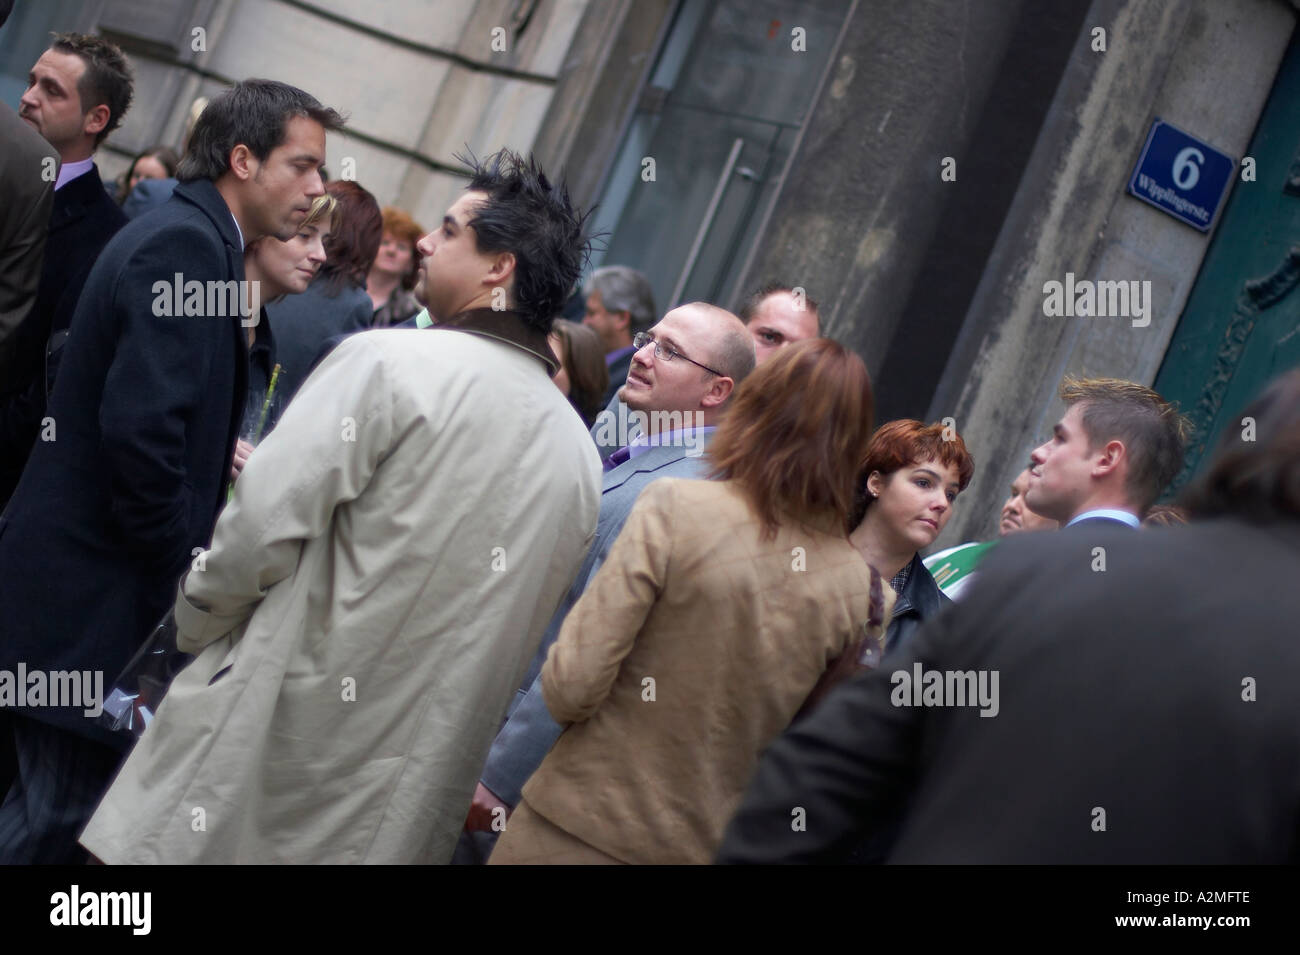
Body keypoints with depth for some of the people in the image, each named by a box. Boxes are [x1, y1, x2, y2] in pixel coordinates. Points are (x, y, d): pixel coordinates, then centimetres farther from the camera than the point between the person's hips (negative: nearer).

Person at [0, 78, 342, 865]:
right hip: (94, 590, -10)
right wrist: (178, 570, -16)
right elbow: (140, 428, -24)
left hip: (80, 575, 10)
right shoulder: (186, 244, -16)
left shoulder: (187, 235, 14)